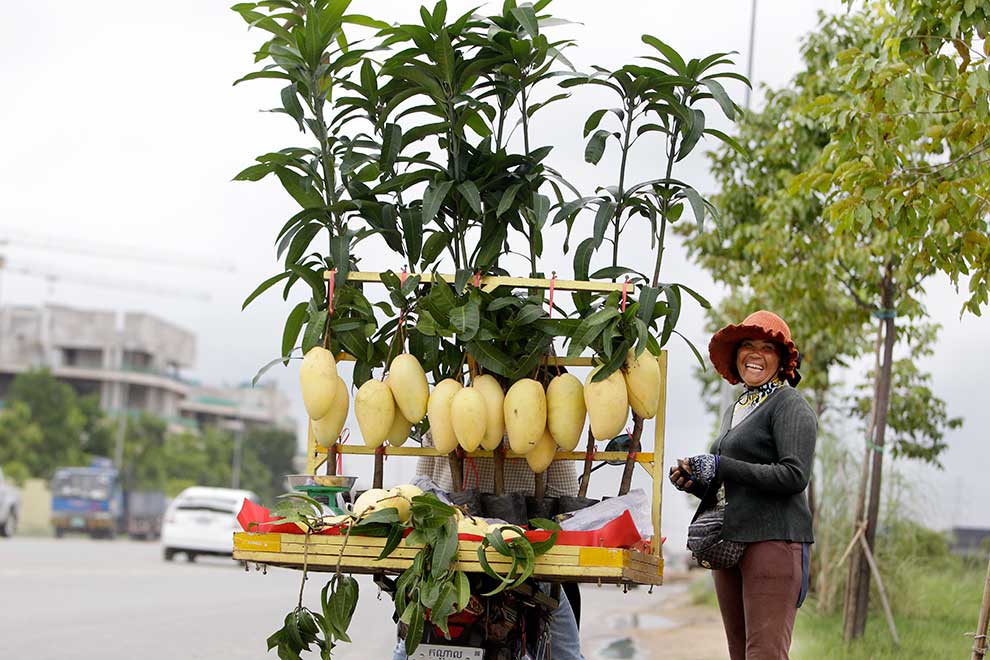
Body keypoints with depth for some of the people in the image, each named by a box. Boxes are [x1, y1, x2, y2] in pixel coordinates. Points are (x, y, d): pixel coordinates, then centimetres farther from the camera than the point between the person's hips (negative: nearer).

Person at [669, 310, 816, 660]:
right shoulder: (734, 411, 22)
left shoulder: (790, 405, -3)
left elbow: (794, 475, -17)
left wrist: (721, 467, -14)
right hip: (730, 540, 9)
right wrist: (694, 481, 6)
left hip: (773, 539, -9)